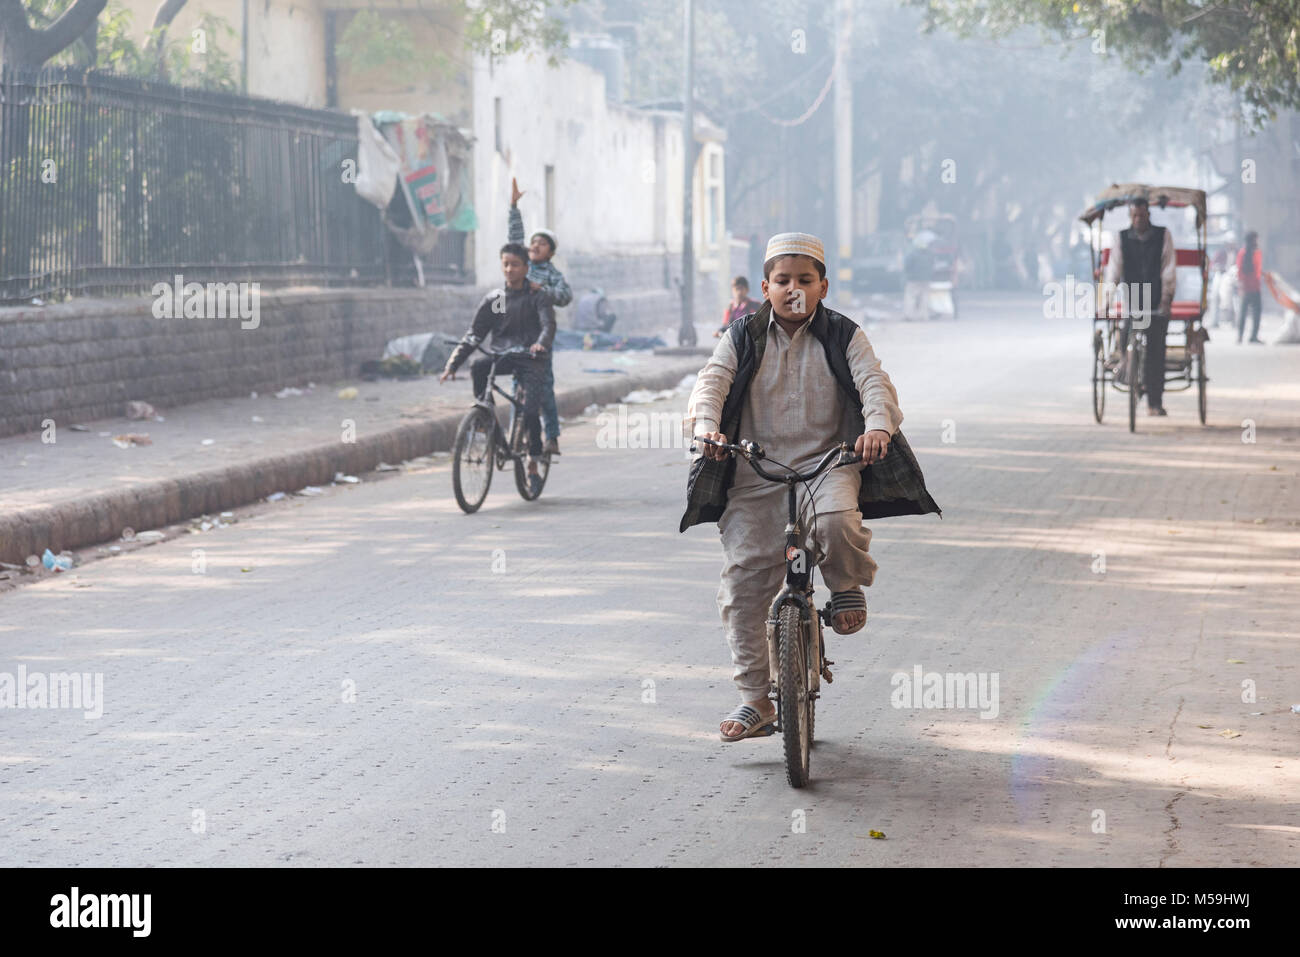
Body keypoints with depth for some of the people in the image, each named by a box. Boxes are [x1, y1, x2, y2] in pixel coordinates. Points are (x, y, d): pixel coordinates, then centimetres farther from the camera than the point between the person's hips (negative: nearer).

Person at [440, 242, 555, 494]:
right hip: (501, 355, 3)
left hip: (529, 359, -3)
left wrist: (542, 343, -39)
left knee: (530, 411, -17)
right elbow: (474, 334, 8)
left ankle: (532, 465, 2)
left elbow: (548, 324, -15)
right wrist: (452, 365, -4)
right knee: (477, 367, -31)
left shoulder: (537, 296, 2)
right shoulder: (493, 299, 9)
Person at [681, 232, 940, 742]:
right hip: (755, 474, 2)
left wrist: (878, 426, -30)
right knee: (742, 580, -7)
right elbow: (712, 382, -5)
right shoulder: (742, 337, 8)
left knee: (837, 520, -35)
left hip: (825, 462, -1)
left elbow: (874, 383, -7)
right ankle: (755, 700, 3)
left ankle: (847, 586, 1)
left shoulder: (843, 336, 6)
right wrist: (706, 427, -27)